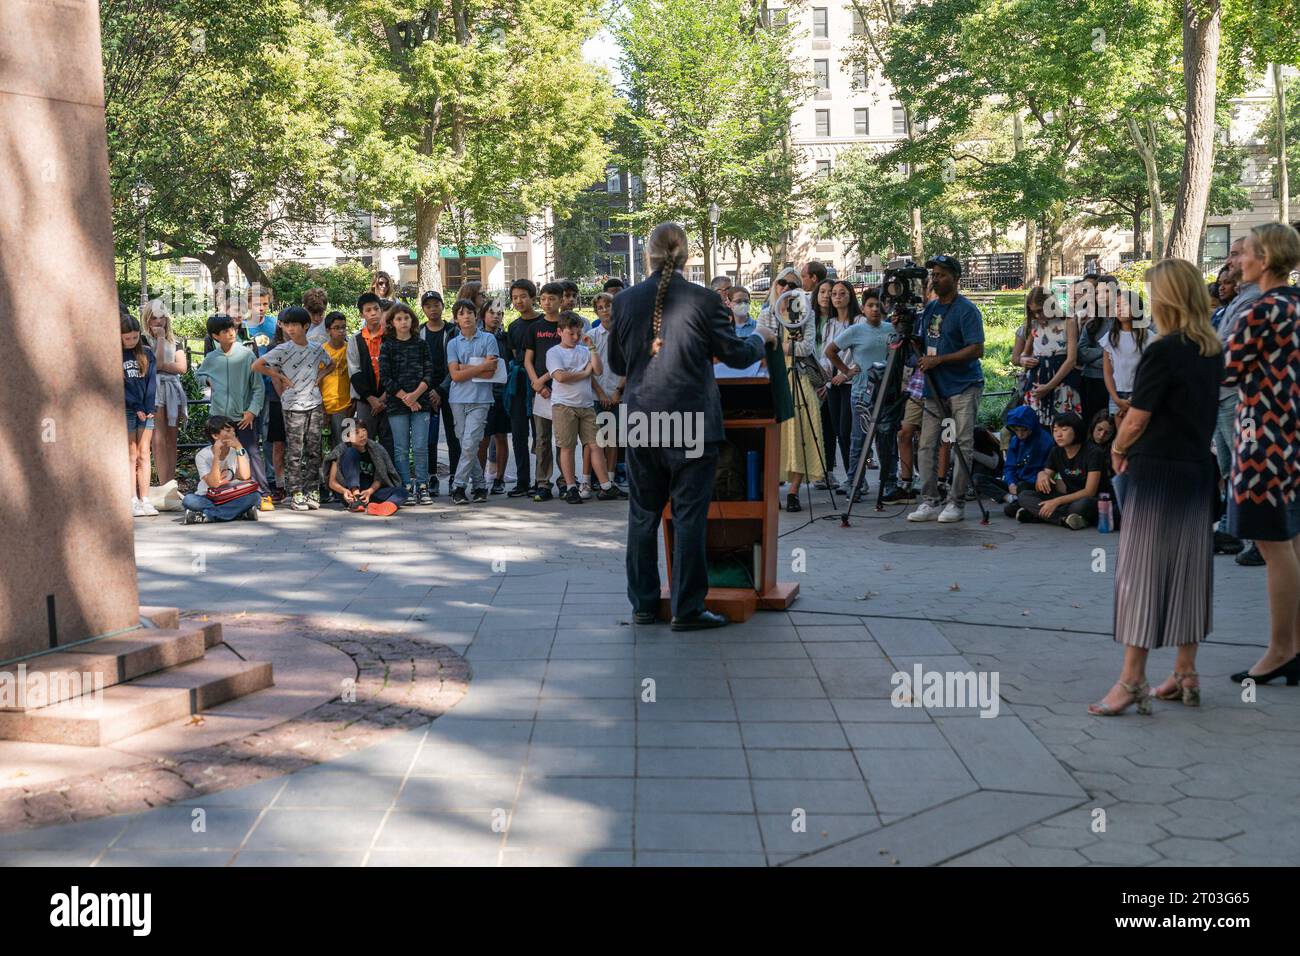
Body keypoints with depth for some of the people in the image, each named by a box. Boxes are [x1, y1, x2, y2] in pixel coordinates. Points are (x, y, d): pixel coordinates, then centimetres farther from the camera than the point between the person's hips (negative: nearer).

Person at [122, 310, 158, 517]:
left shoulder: (146, 354, 9)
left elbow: (151, 381, 3)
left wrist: (150, 407, -7)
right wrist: (137, 408, -10)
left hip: (146, 410, 3)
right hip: (125, 410, -3)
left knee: (144, 455, 2)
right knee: (131, 456, -3)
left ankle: (145, 500, 1)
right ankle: (133, 502, -3)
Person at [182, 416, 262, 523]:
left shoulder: (238, 451, -2)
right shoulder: (203, 455, -8)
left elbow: (245, 476, -19)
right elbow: (213, 484, -21)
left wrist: (239, 448, -21)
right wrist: (216, 454, -25)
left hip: (232, 499, 2)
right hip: (208, 500, -2)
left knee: (254, 496, -28)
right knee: (188, 500, -32)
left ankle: (205, 516, -28)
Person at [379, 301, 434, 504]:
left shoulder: (421, 345, 9)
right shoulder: (387, 347, 4)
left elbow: (429, 373, 3)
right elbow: (385, 378, -3)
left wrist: (416, 394, -12)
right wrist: (405, 398, -9)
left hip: (420, 403, 1)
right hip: (396, 404, -1)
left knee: (420, 447, -4)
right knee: (401, 449, 1)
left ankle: (422, 487, 4)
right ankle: (406, 488, 6)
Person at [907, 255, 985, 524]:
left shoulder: (967, 310, -8)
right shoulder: (930, 308, 14)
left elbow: (976, 349, -16)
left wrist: (939, 360, -18)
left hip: (963, 387, -7)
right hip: (935, 388, 7)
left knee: (963, 445, -3)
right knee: (926, 445, 2)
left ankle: (957, 502, 2)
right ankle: (929, 502, 7)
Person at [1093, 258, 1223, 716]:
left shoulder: (1163, 351, -17)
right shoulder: (1214, 351, 7)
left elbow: (1136, 421, -15)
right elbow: (1203, 412, 12)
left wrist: (1118, 449, 5)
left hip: (1157, 473, -8)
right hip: (1199, 471, 8)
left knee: (1141, 574, -3)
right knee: (1189, 572, 13)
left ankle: (1132, 681, -1)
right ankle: (1185, 675, 20)